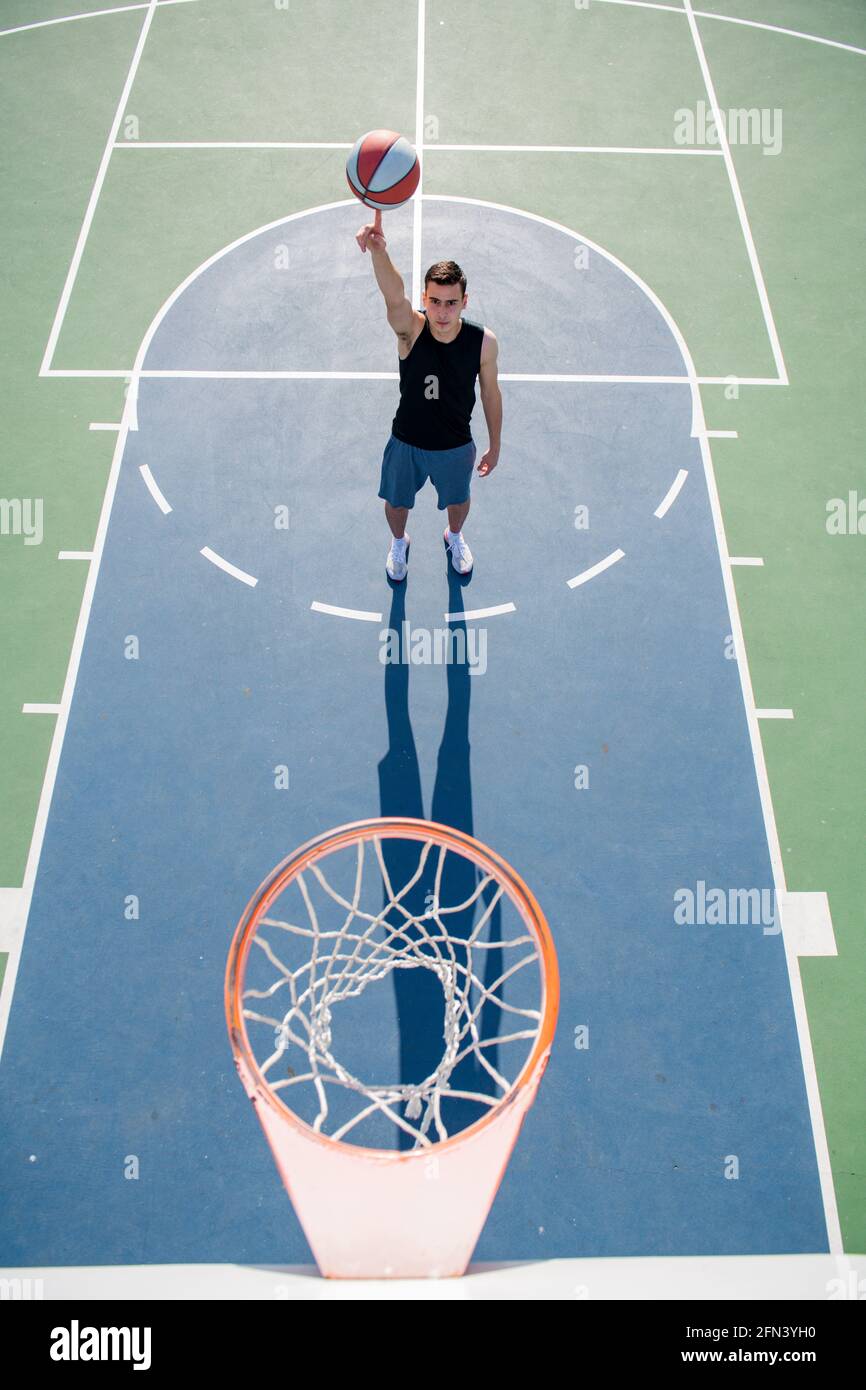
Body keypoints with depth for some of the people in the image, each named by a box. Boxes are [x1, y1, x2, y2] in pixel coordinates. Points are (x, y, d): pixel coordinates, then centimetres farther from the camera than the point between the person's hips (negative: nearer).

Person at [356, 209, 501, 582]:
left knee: (458, 500, 28)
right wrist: (378, 251, -75)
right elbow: (394, 295, -52)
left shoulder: (484, 341, -23)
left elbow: (491, 393, -6)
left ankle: (454, 537, 65)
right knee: (397, 501, 24)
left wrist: (495, 446, 4)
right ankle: (399, 543, 60)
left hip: (456, 447, 1)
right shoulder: (411, 329, -29)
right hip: (406, 443, -1)